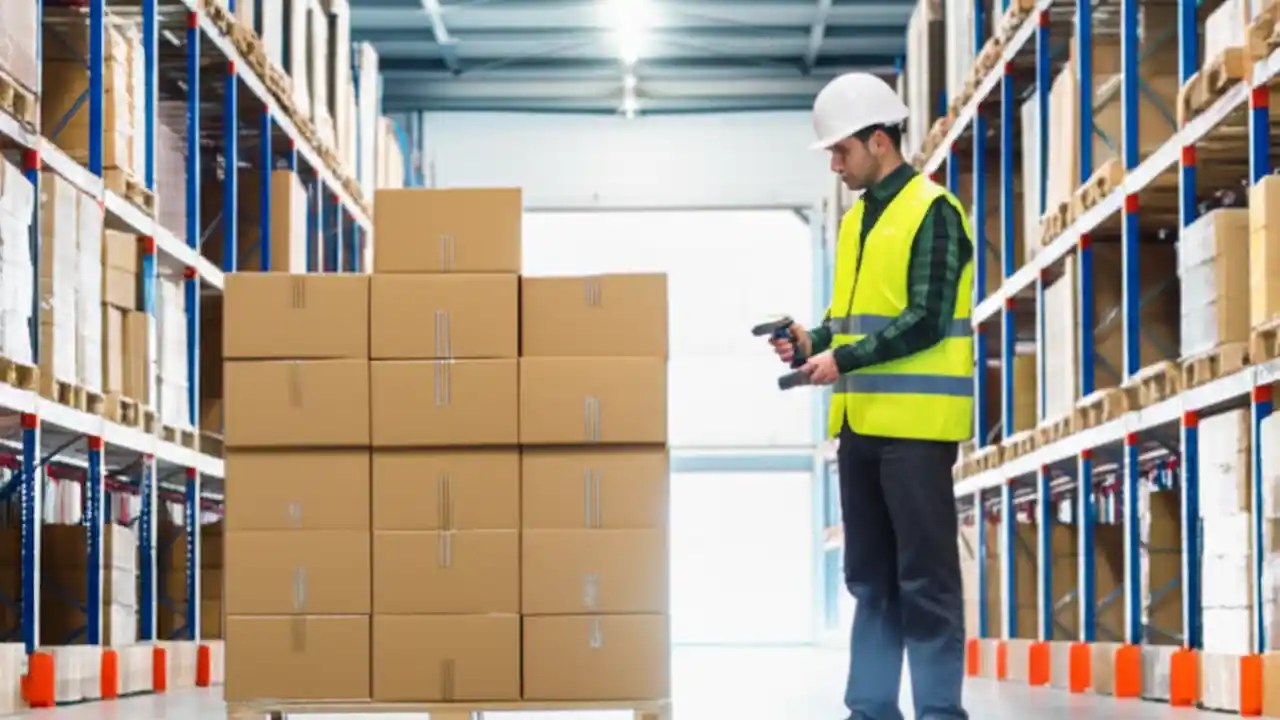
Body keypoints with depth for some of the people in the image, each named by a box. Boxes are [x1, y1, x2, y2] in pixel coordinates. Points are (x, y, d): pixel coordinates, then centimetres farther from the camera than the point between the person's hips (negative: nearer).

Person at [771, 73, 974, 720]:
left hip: (915, 424, -8)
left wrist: (843, 361, -18)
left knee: (924, 577, -5)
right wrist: (814, 340, 3)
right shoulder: (856, 219, 17)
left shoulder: (932, 211, -8)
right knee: (869, 576, 11)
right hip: (860, 423, 8)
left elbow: (926, 321, -16)